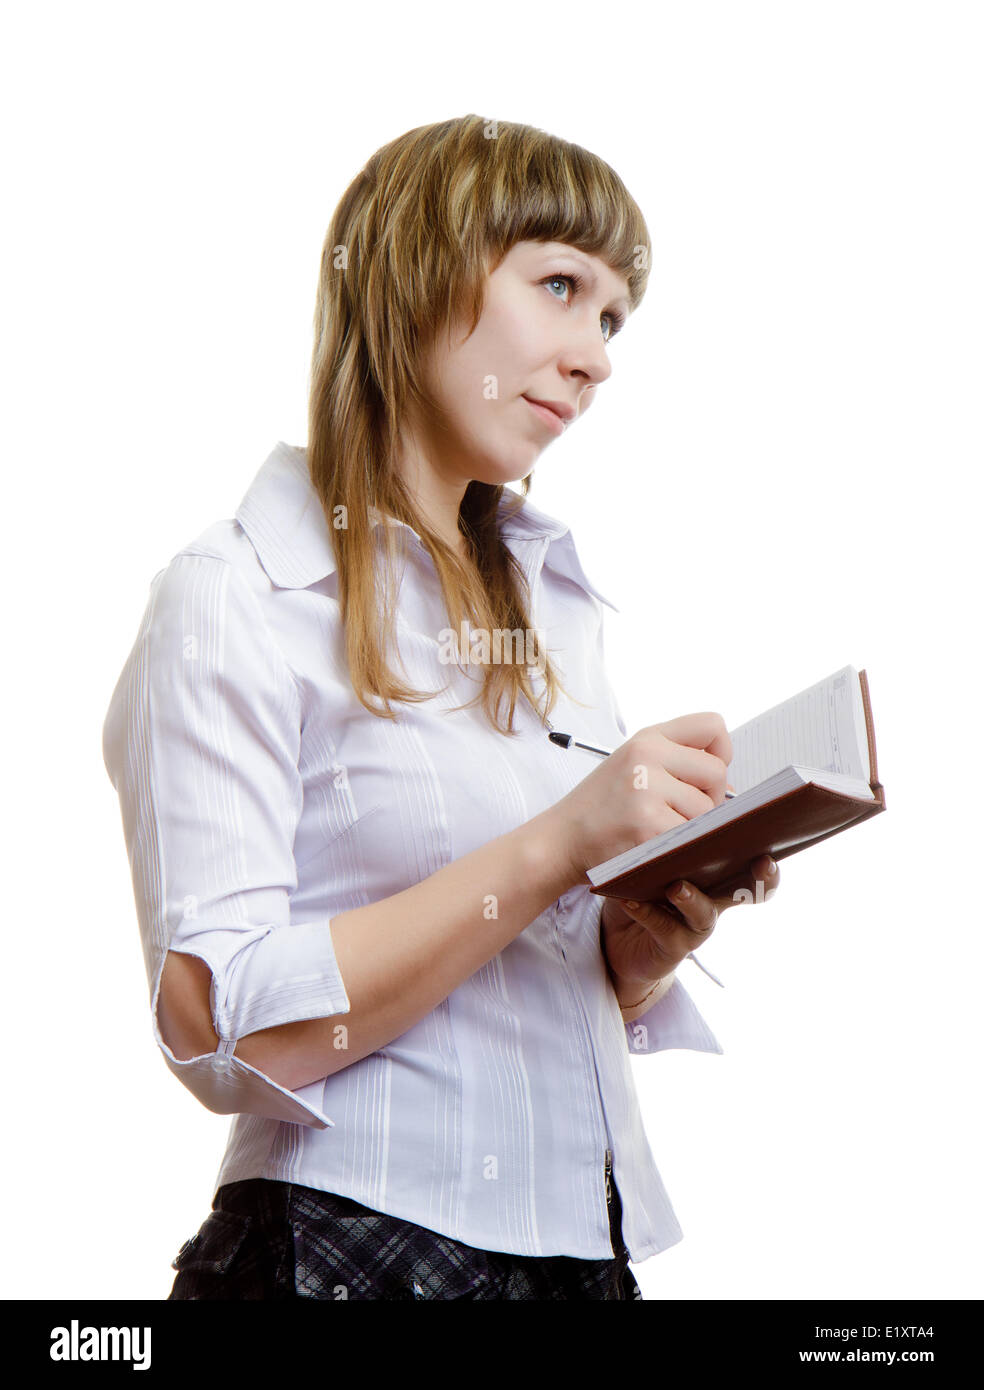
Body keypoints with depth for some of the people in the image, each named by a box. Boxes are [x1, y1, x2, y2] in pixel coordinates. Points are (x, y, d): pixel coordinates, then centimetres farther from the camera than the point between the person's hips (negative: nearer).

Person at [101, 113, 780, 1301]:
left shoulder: (552, 603, 12)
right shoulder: (234, 601, -10)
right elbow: (226, 1033, -19)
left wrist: (648, 944, -6)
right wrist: (555, 846, -22)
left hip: (587, 1245, 7)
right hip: (351, 1247, -6)